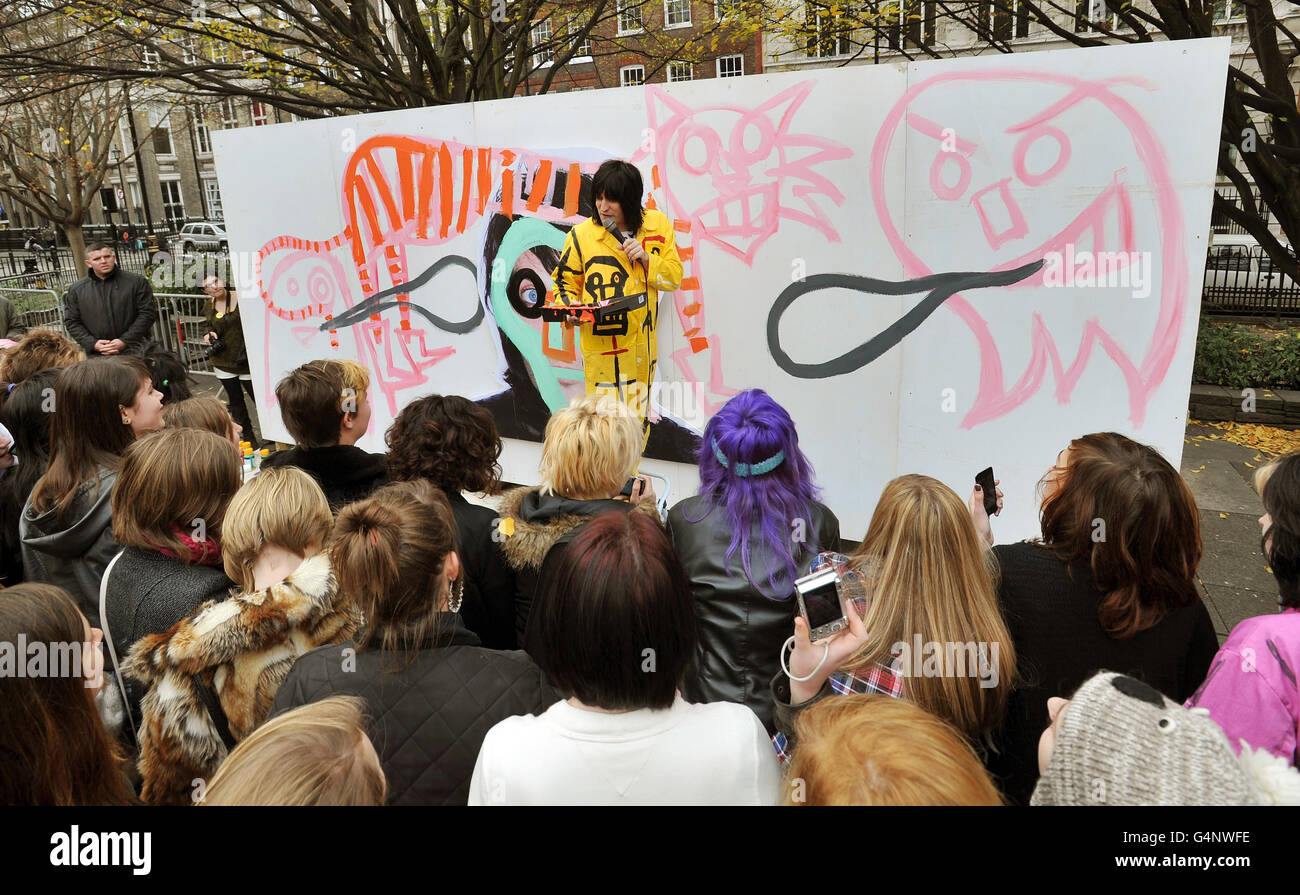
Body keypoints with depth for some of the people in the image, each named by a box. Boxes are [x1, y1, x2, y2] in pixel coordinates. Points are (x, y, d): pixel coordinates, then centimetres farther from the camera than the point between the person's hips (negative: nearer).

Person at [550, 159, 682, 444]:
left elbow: (675, 276, 3)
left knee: (639, 418, 16)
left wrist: (646, 259, -14)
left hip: (642, 343, 4)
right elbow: (565, 282, 4)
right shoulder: (581, 235, -6)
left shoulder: (658, 224, 0)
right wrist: (571, 309, -17)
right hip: (601, 344, -3)